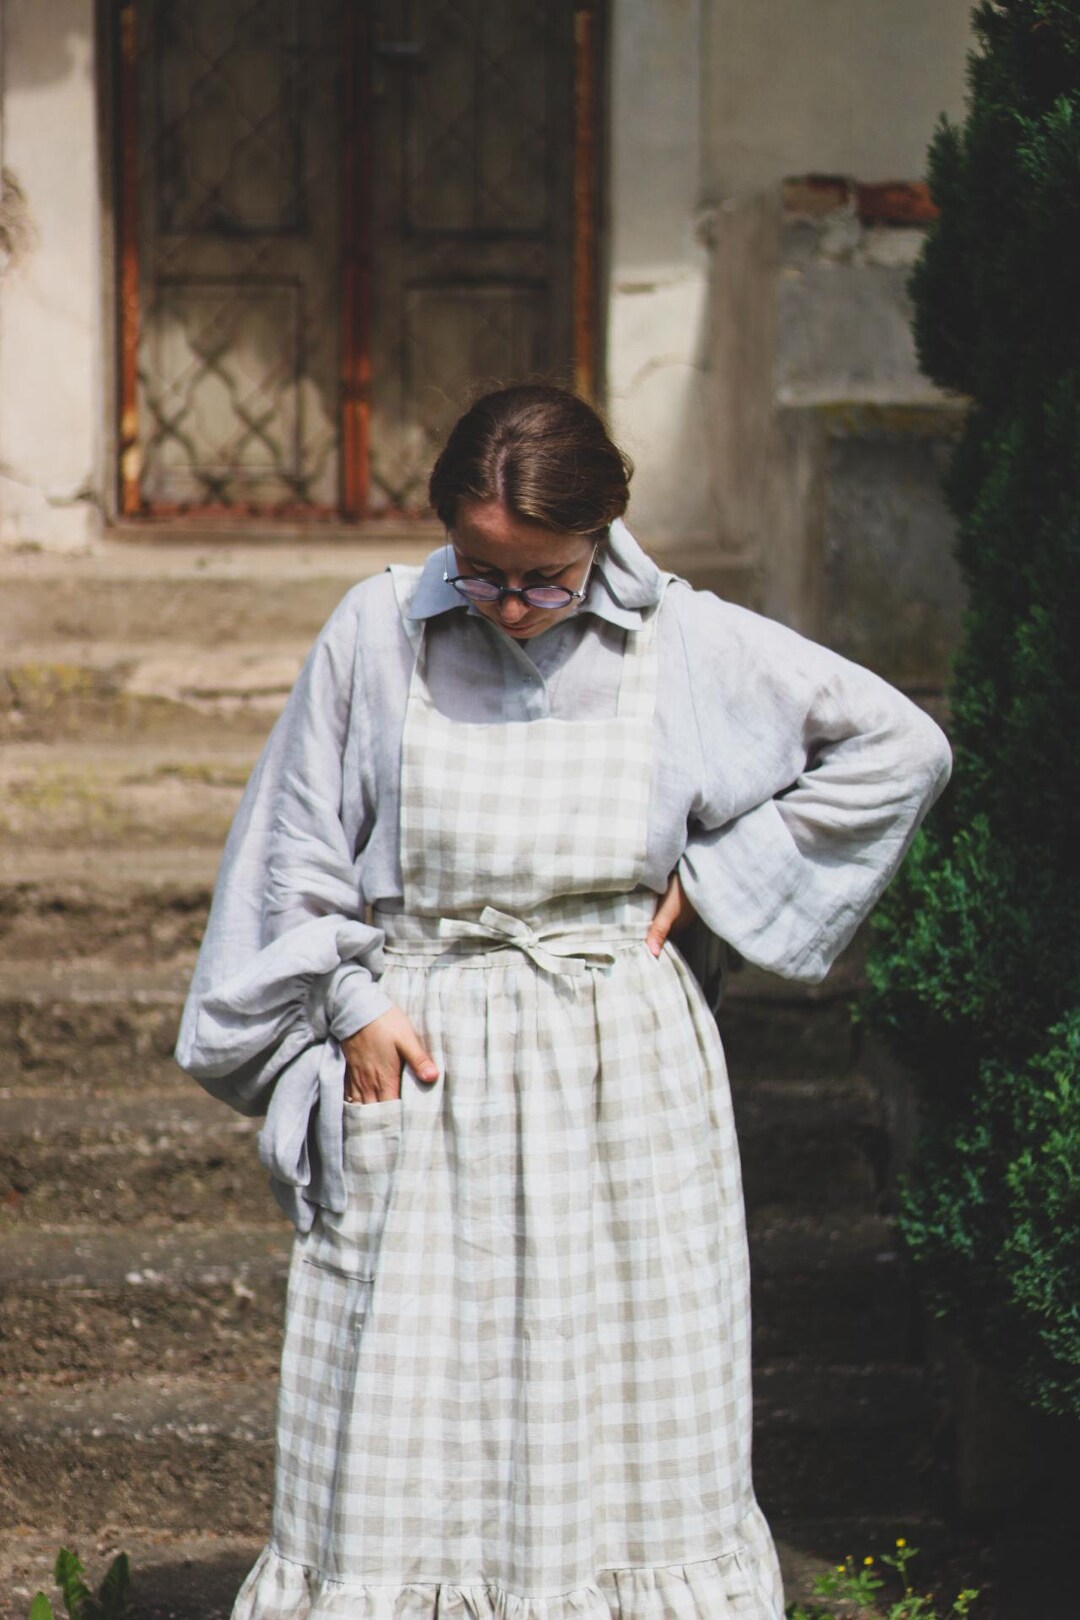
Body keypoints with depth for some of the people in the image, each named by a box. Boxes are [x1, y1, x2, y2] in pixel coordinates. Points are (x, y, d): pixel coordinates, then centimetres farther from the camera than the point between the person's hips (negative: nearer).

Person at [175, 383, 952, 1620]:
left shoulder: (688, 645, -3)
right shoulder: (377, 634, -3)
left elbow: (900, 745, 5)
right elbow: (299, 850, 6)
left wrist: (711, 875, 2)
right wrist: (353, 1006, -4)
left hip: (622, 1077, 1)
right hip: (421, 1062, 0)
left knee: (625, 1405, 3)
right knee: (405, 1418, -1)